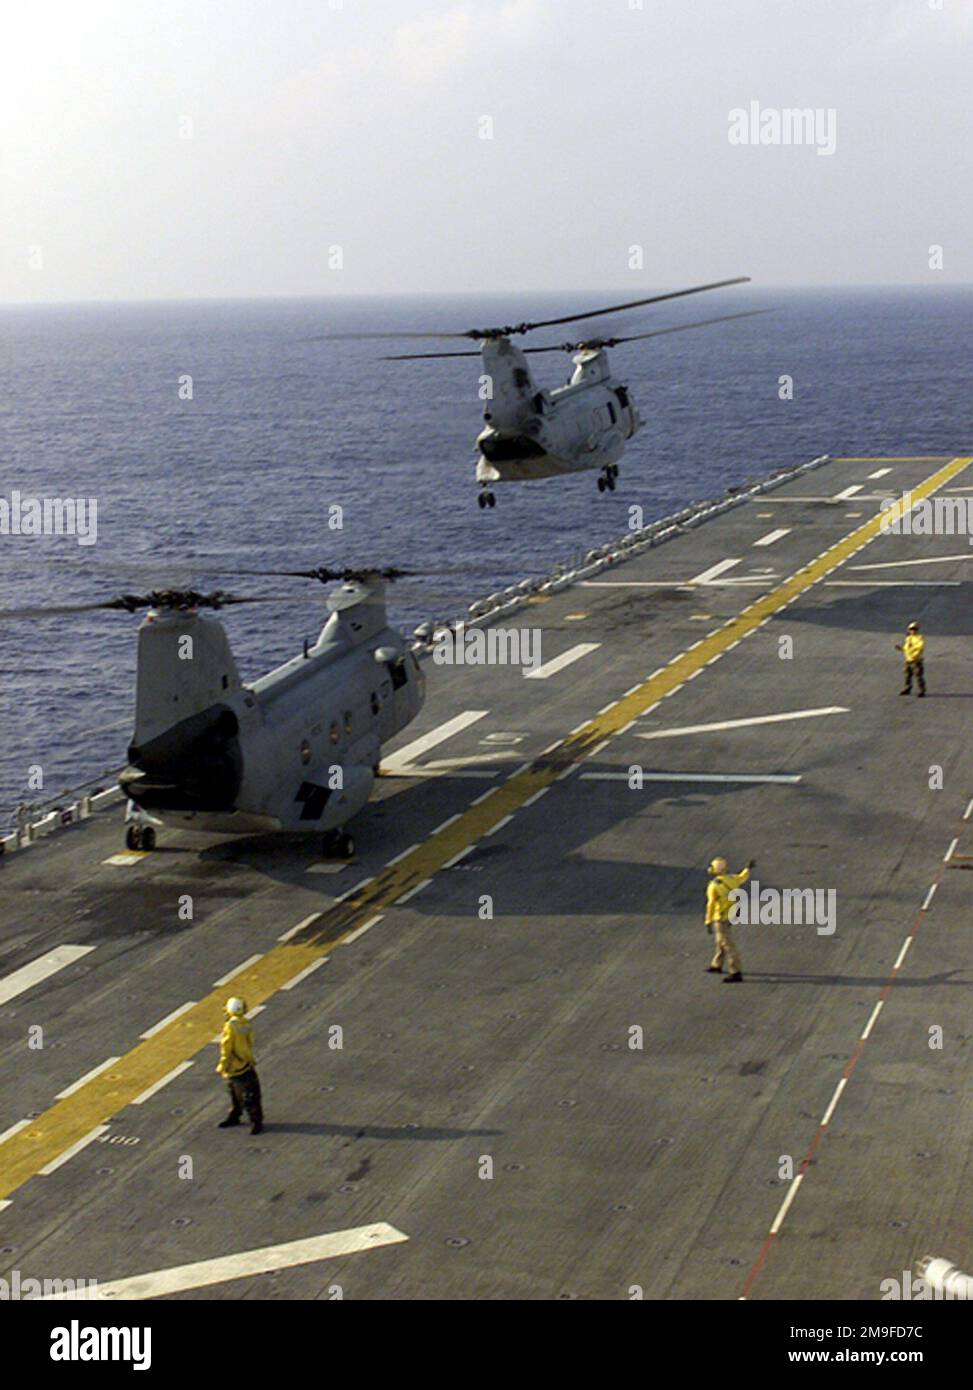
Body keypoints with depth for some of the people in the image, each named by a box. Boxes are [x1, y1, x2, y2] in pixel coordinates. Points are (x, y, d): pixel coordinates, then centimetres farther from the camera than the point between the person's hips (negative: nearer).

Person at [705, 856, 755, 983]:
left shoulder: (713, 886, -21)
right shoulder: (731, 879, -3)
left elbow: (711, 906, -20)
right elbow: (742, 878, 18)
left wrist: (708, 922, -15)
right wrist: (748, 868, 34)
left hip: (721, 918, -8)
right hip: (731, 915, 8)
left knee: (727, 944, -7)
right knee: (720, 939, 25)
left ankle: (736, 973, -9)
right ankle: (717, 965, 40)